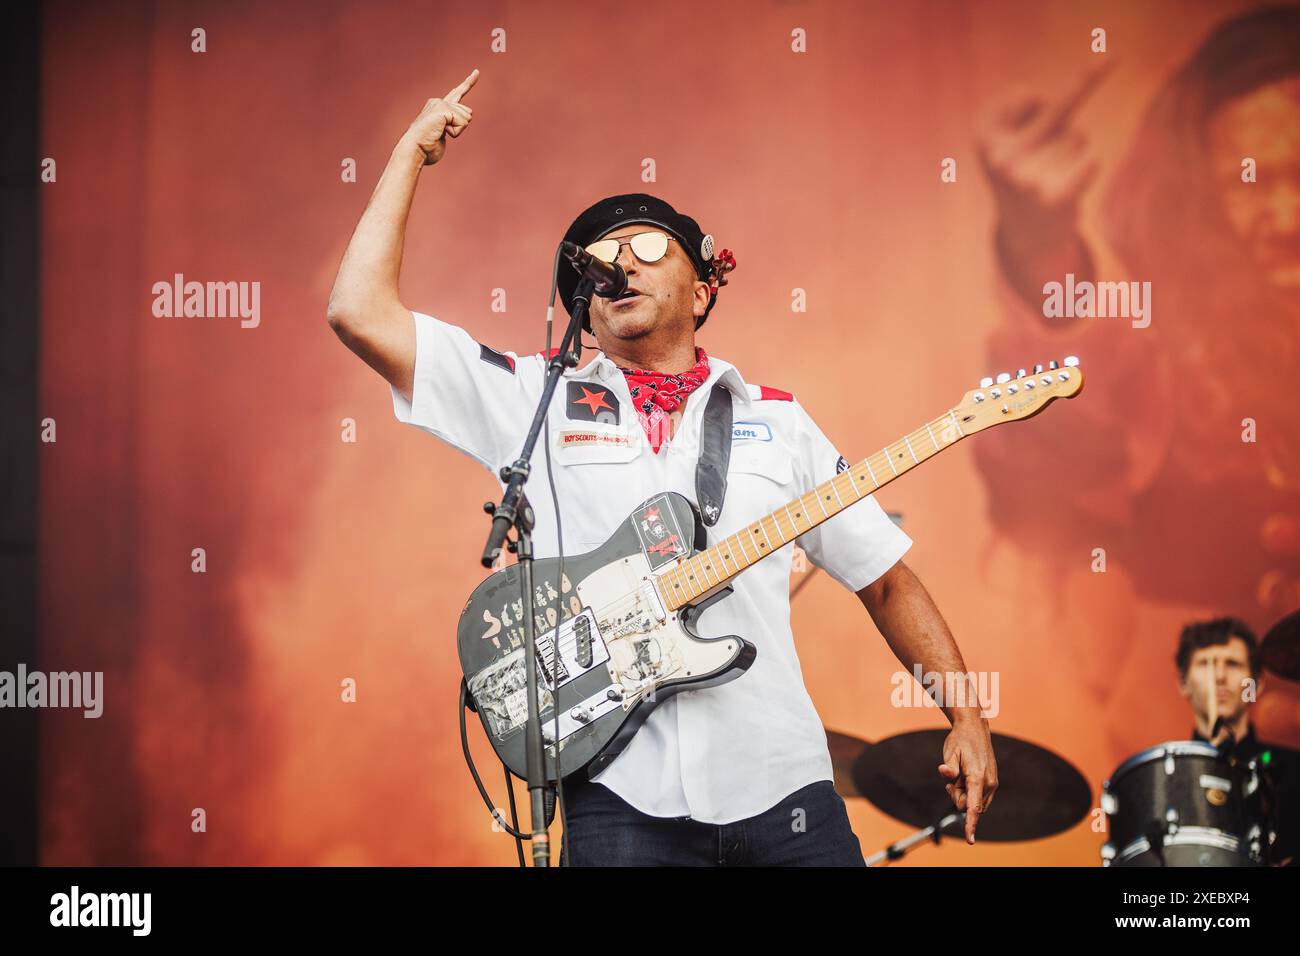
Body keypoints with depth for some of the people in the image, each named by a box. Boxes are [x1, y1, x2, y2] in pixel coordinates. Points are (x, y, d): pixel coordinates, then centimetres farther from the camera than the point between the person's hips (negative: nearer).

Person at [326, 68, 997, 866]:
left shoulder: (776, 422, 13)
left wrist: (967, 719, 6)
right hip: (624, 799, -1)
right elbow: (359, 310, 2)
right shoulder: (536, 402, 9)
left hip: (784, 790, 2)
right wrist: (414, 154, 10)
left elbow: (888, 581, 16)